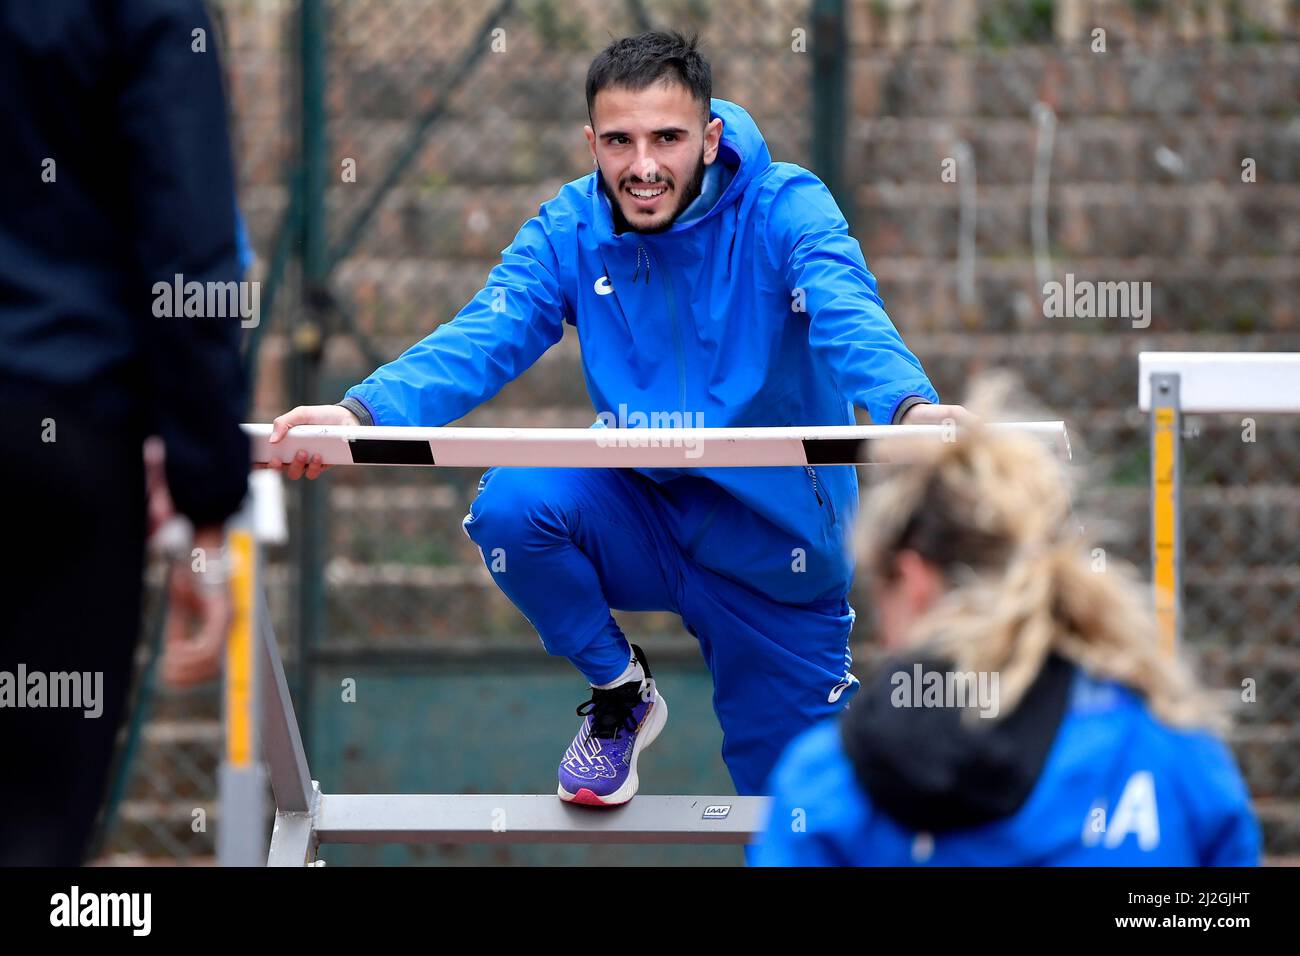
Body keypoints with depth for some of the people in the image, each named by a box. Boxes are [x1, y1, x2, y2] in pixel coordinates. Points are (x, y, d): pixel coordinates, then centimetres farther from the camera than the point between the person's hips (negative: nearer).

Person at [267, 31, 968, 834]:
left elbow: (850, 318, -35)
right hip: (643, 517, 2)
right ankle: (620, 691, -1)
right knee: (512, 504, -29)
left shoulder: (785, 210, -17)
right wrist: (361, 413, -42)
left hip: (778, 547, -2)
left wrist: (910, 406, -58)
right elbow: (481, 338, -22)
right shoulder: (570, 232, -8)